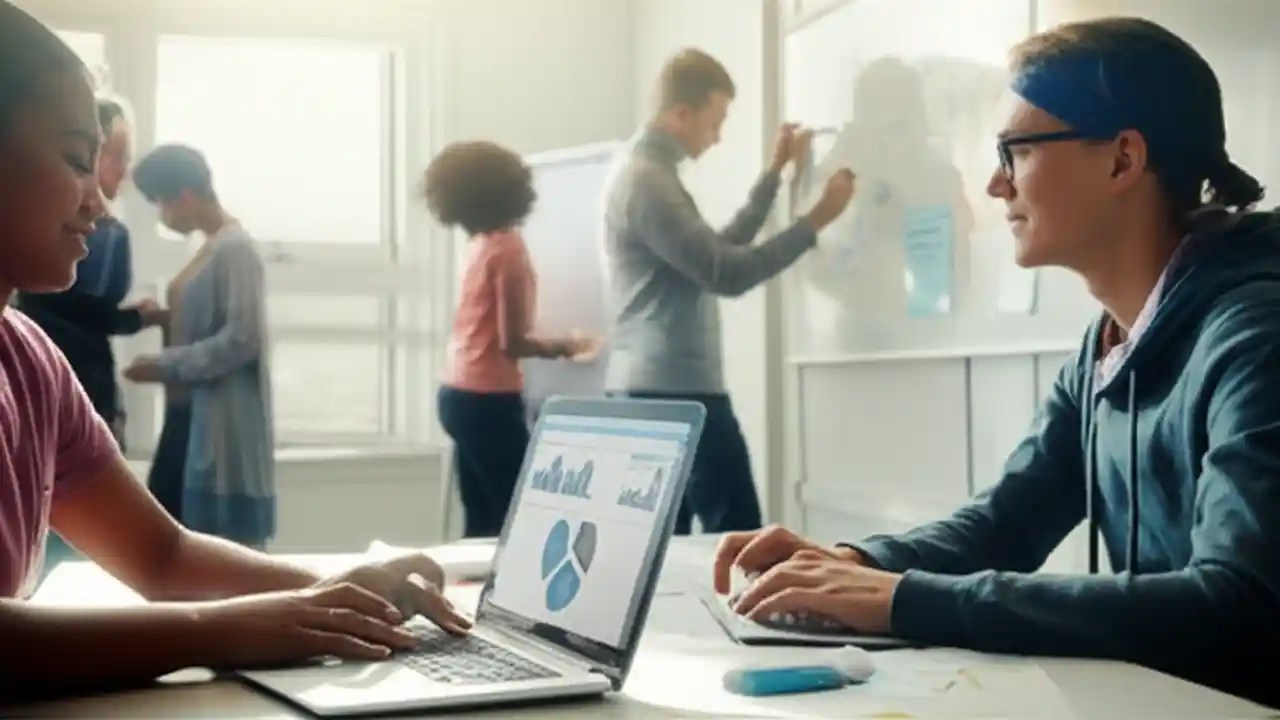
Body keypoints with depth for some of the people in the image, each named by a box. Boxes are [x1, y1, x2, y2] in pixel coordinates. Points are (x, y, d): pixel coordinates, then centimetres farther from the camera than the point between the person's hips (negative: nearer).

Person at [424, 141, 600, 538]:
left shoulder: (481, 245, 11)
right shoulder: (508, 247, -13)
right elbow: (512, 341, -16)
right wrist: (565, 346, -3)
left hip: (459, 393, 9)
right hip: (488, 398, -9)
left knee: (482, 520, 11)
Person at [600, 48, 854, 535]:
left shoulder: (646, 172, 18)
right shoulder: (646, 180, -15)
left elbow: (718, 249, 24)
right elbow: (727, 274, -20)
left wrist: (774, 173, 23)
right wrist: (816, 220, -13)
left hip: (645, 388, 11)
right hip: (677, 391, -11)